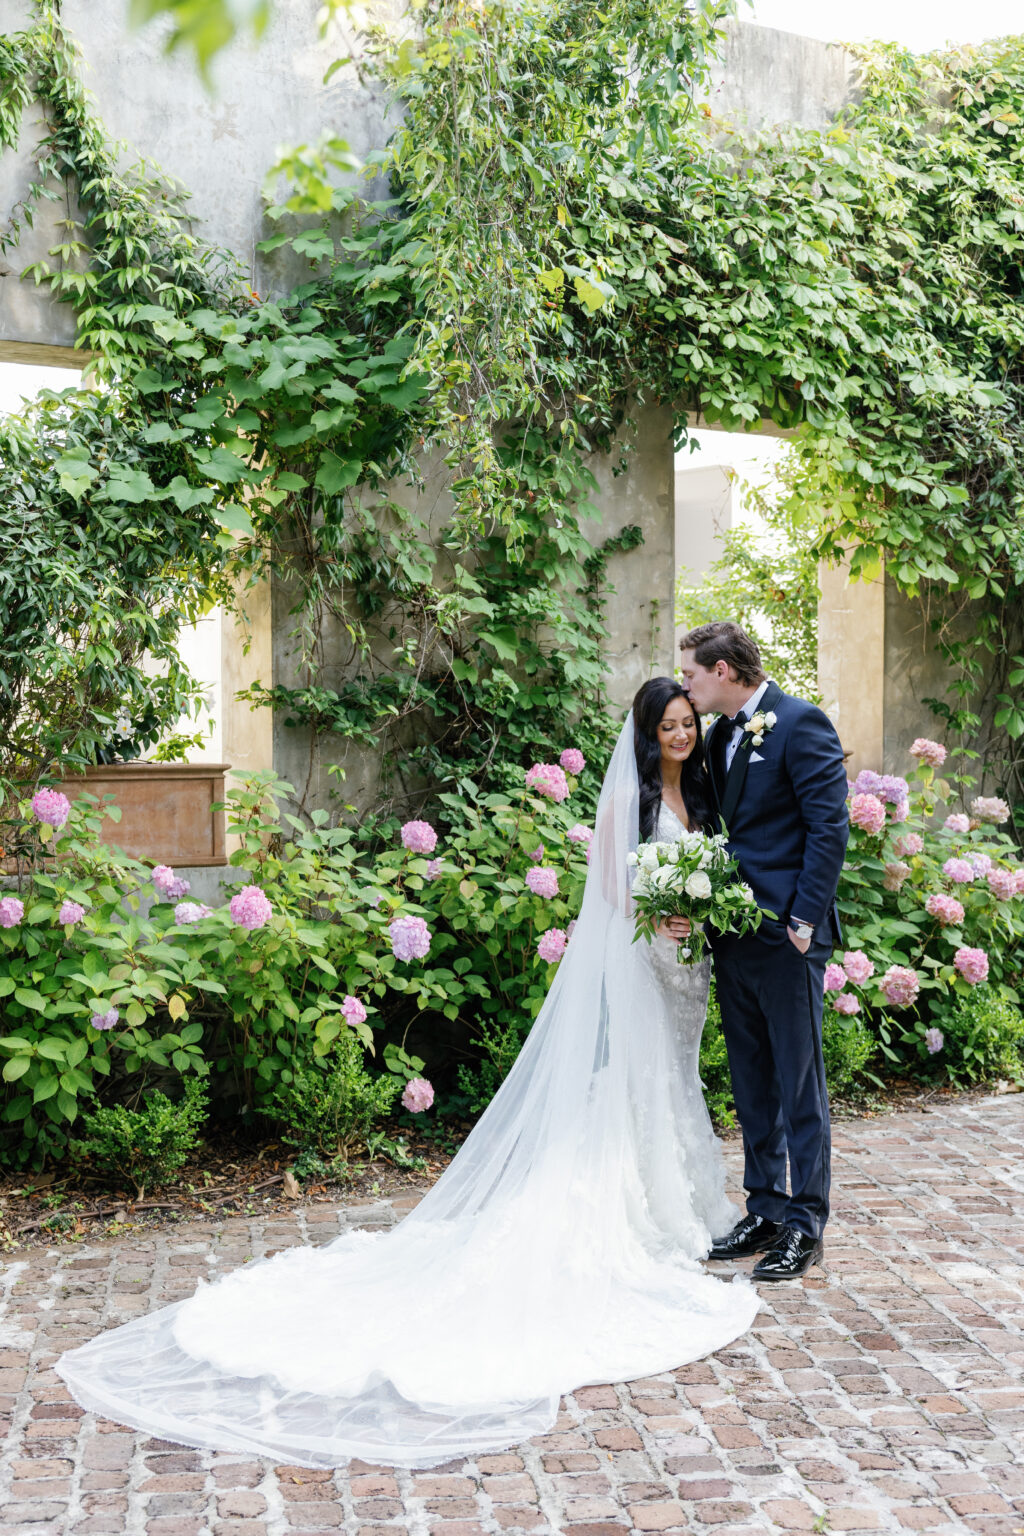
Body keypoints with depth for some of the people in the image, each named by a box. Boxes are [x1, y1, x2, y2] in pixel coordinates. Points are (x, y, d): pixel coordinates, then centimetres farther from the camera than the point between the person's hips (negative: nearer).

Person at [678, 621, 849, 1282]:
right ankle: (765, 1213, 24)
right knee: (753, 1086, 14)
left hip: (786, 937, -8)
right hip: (734, 934, 8)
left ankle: (806, 1226, 11)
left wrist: (804, 918, -17)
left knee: (800, 1086, 1)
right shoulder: (722, 735, 15)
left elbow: (830, 825, -14)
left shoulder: (802, 723, -10)